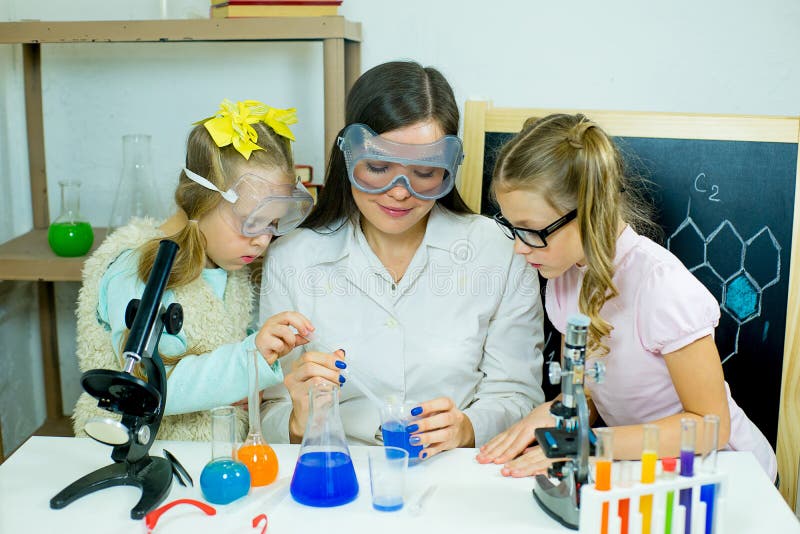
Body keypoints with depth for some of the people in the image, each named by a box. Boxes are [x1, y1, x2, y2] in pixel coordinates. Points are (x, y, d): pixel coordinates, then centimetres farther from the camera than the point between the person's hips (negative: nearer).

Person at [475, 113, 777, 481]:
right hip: (647, 467, 6)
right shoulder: (564, 277, -4)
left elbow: (710, 424, -20)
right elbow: (585, 394, 4)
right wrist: (551, 413, -18)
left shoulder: (662, 287, -26)